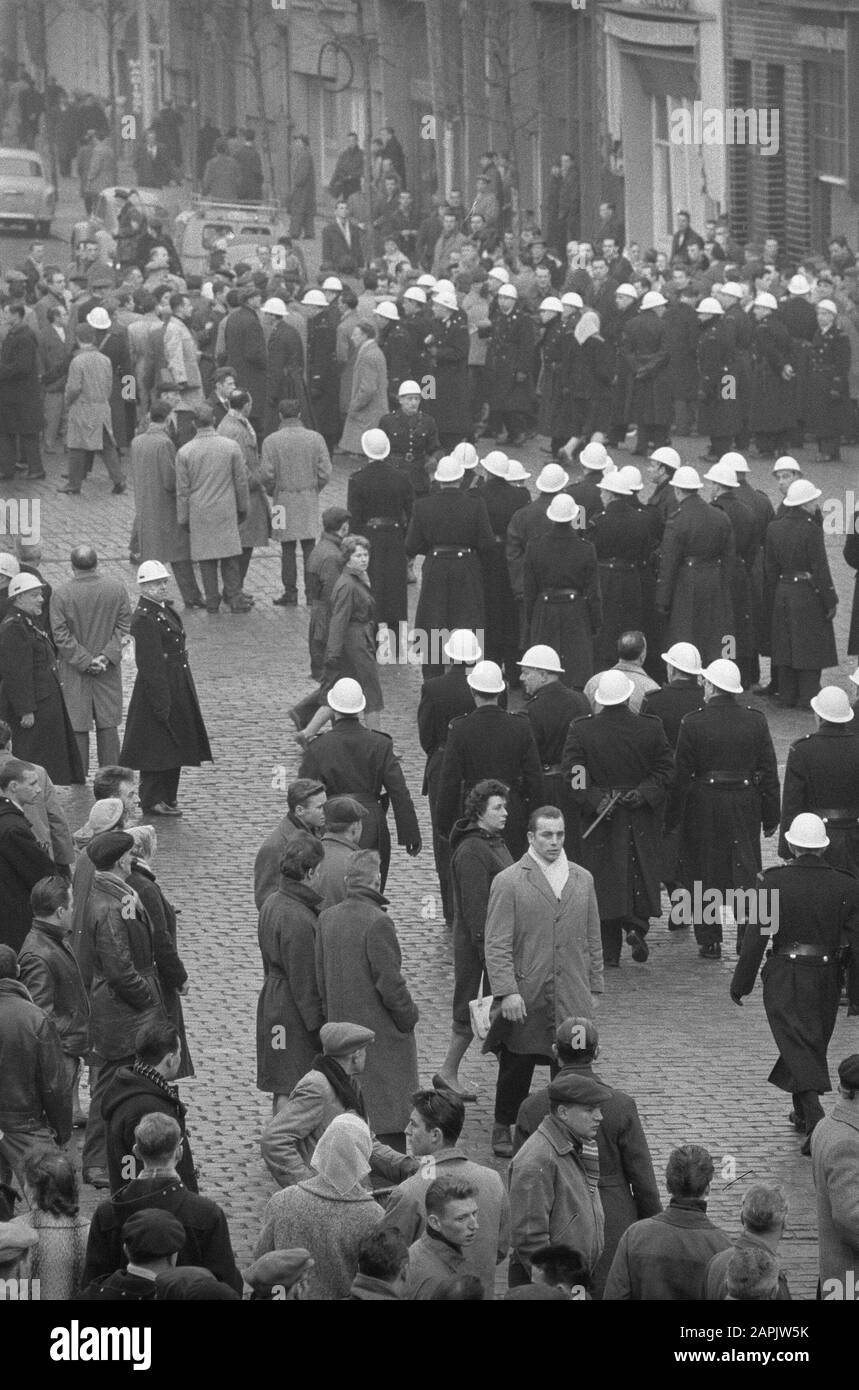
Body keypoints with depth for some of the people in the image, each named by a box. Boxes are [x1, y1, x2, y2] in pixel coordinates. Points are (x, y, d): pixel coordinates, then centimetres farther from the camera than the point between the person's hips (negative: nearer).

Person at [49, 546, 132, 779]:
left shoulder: (61, 594, -14)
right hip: (109, 672, 2)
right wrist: (107, 656, -8)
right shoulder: (117, 589, -6)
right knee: (108, 725, 11)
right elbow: (124, 626, -5)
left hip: (73, 674, -2)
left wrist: (85, 661, -11)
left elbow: (60, 635, -14)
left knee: (77, 727, 6)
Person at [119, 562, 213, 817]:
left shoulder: (166, 609, 11)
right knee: (157, 747, -2)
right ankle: (153, 801, 6)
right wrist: (160, 700, -23)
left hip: (177, 688, 10)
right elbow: (149, 663, -21)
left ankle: (168, 798, 25)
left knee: (174, 746, 15)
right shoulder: (144, 618, -19)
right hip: (158, 688, -10)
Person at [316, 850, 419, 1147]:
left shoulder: (327, 918, 1)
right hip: (381, 1031, -7)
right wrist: (408, 1016, -5)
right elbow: (389, 981, -19)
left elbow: (320, 977, 9)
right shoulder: (377, 922, -20)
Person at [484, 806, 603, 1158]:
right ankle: (504, 1127, 23)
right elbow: (497, 945, -8)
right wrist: (507, 992, -15)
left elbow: (592, 940, 16)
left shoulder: (582, 880, 11)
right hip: (525, 999, -3)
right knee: (516, 1068, 7)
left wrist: (593, 988, 12)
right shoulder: (508, 882, -4)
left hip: (571, 998, 3)